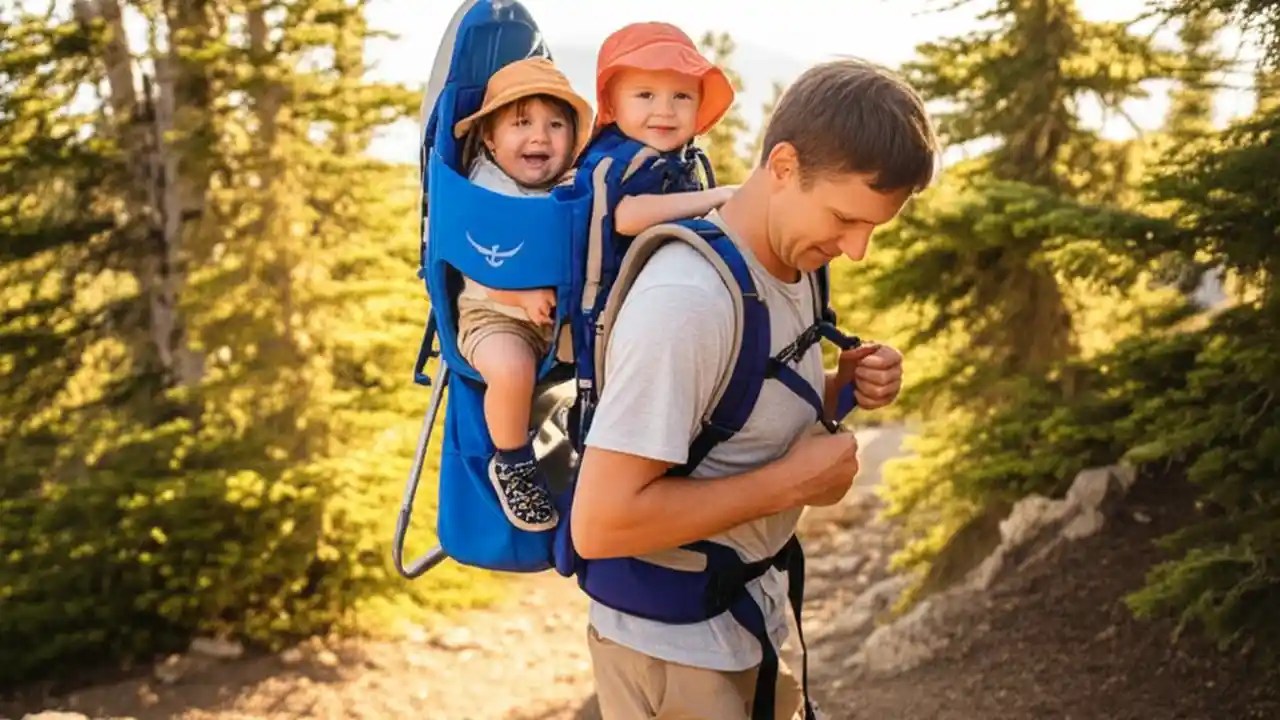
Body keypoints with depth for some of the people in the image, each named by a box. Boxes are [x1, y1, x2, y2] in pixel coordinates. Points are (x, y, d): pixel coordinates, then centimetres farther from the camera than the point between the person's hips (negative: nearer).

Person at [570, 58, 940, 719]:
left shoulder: (792, 263, -1)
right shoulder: (687, 300, -29)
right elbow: (600, 523, -30)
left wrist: (841, 388, -5)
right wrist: (789, 483, -24)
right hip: (672, 650, -8)